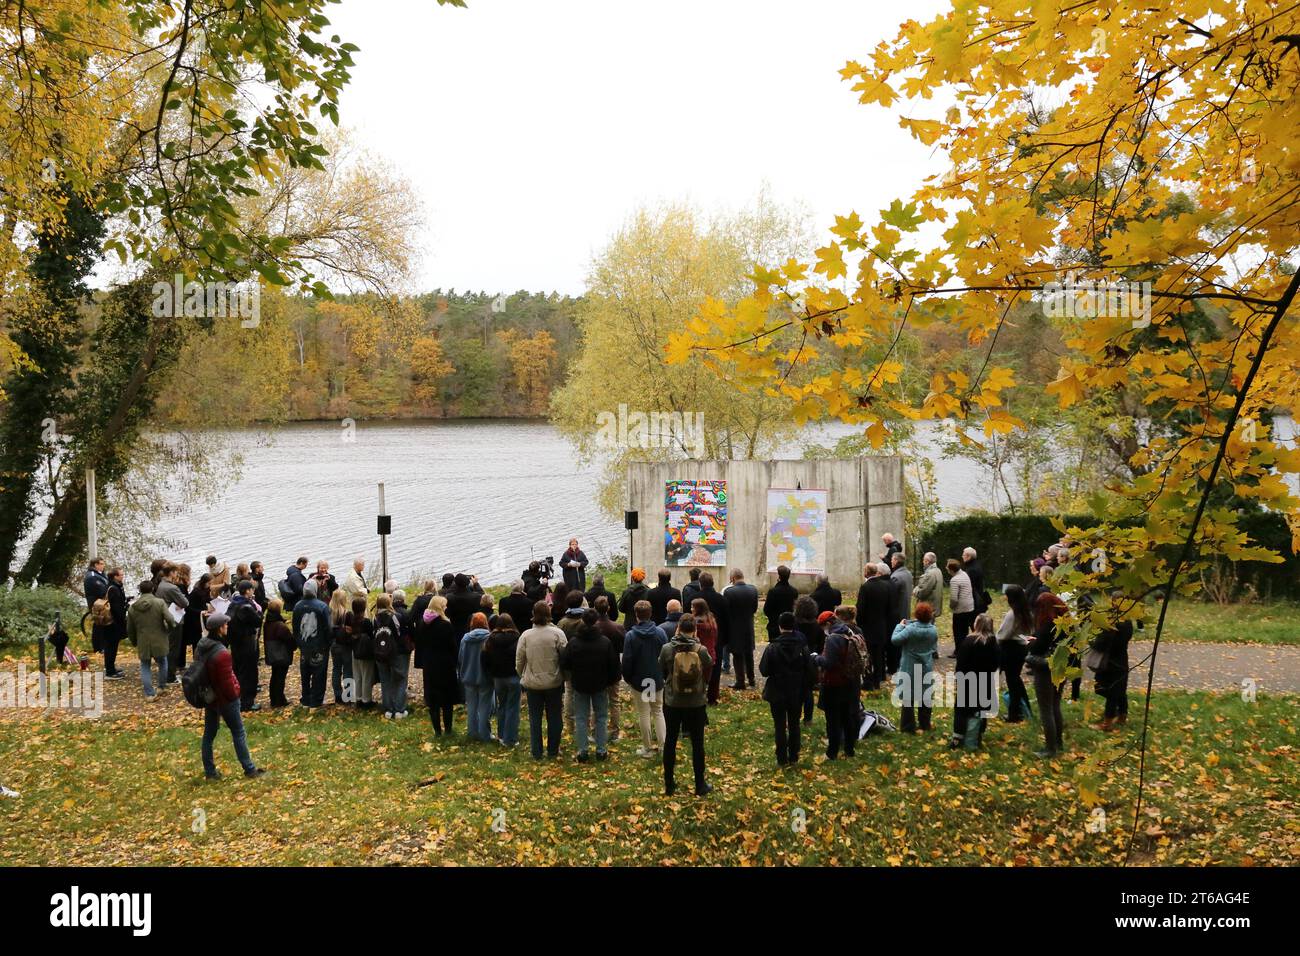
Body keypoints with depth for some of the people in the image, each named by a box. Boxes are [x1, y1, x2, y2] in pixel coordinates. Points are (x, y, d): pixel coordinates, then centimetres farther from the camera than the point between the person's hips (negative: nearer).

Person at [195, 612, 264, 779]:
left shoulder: (200, 648, -3)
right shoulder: (222, 654, -29)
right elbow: (227, 680, -23)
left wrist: (206, 692, 18)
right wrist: (235, 695, -5)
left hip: (208, 698, 7)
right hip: (225, 699, -7)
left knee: (209, 733, 15)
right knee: (238, 732, 6)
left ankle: (209, 771, 22)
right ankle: (249, 769, 15)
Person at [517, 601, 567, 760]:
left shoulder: (526, 635, -9)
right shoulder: (557, 633, -13)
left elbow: (519, 661, -1)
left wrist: (523, 677, 16)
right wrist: (564, 676, 6)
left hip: (532, 683, 1)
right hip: (554, 683, -1)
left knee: (535, 719, 11)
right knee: (554, 717, 12)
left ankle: (536, 753, 14)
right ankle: (553, 751, 19)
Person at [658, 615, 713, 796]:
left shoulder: (667, 649, -15)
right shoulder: (701, 650, -16)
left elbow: (662, 672, 0)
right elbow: (708, 670, -1)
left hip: (672, 702, 0)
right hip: (696, 703, 0)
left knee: (670, 741, 14)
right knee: (697, 743, 12)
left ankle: (669, 785, 21)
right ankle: (700, 785, 19)